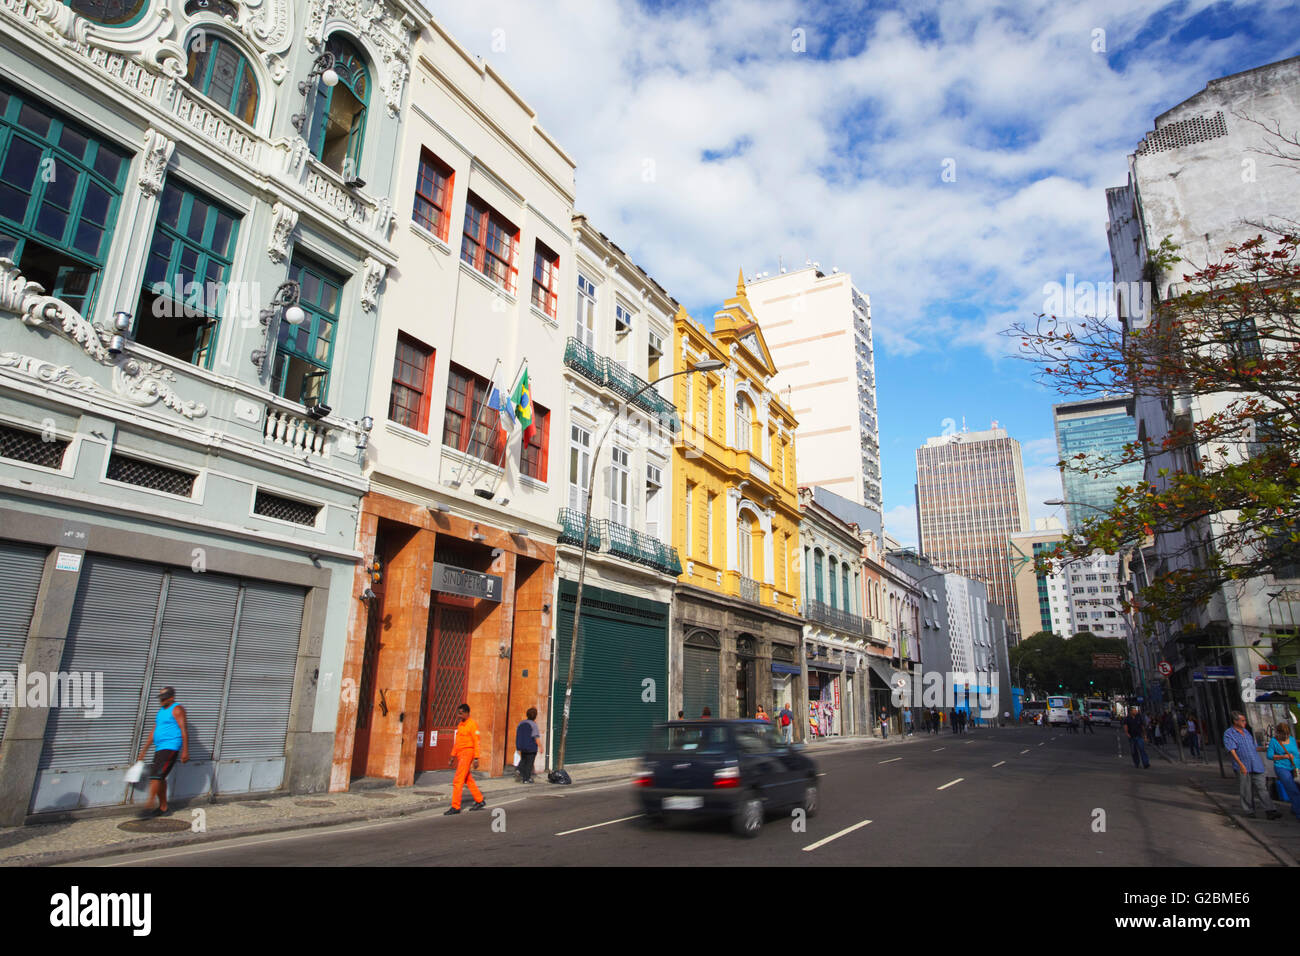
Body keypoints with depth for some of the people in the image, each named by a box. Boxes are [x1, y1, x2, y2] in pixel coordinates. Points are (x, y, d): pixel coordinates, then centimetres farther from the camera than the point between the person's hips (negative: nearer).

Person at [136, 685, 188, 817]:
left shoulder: (177, 710, -8)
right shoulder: (161, 711, 19)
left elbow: (184, 730, -14)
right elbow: (153, 732, 24)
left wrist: (185, 751, -19)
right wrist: (144, 751, 22)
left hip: (171, 747, -9)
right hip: (160, 748, 9)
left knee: (156, 775, -16)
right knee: (160, 778, 10)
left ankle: (148, 805, -17)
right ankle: (163, 806, 19)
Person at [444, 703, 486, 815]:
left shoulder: (472, 724, -12)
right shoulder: (460, 725, 14)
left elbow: (476, 742, -14)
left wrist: (476, 758, -18)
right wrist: (453, 757, 19)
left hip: (467, 753, -9)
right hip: (460, 754, 9)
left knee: (458, 781, -9)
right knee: (468, 780, 15)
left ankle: (455, 807, -4)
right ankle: (480, 801, 25)